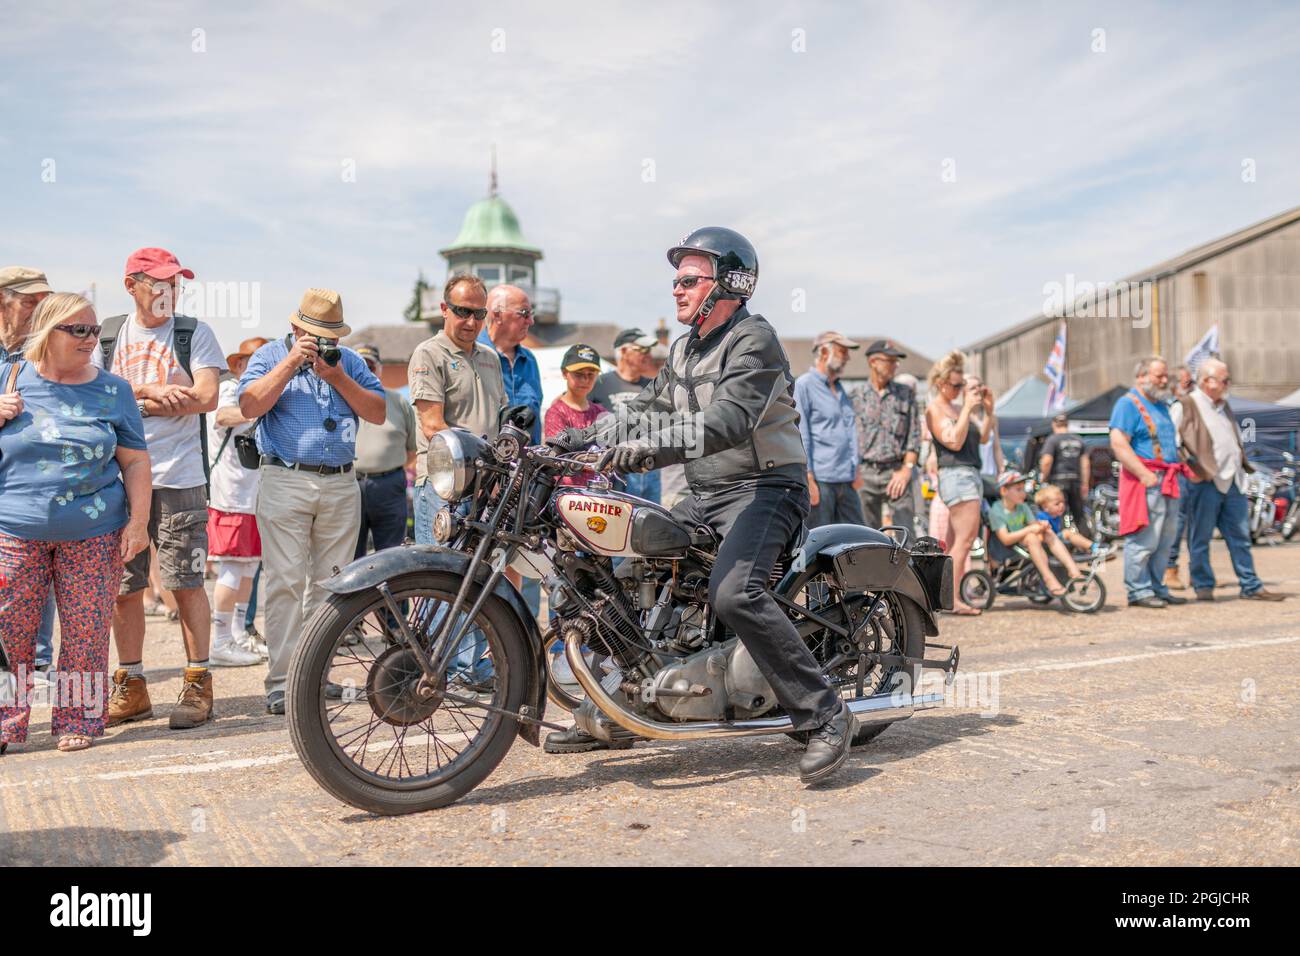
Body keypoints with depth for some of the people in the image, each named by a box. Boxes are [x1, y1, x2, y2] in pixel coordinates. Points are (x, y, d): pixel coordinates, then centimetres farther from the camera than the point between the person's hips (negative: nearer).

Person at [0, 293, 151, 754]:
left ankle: (78, 720, 13)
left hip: (94, 532, 0)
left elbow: (135, 461, 6)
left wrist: (138, 520, -2)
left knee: (86, 630, 0)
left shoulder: (112, 390, 6)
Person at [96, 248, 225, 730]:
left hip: (179, 477, -3)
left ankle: (198, 685, 7)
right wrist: (148, 390, -12)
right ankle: (131, 687, 19)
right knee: (123, 586, 7)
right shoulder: (107, 335, 12)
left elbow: (205, 397, -9)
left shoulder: (194, 333, 4)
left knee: (186, 582, -2)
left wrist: (132, 402, -7)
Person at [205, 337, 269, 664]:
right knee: (233, 568, -10)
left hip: (254, 493, 9)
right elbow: (222, 415, -29)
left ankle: (239, 634, 20)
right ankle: (220, 641, -5)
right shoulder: (230, 389, -5)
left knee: (249, 565, 12)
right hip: (230, 493, -9)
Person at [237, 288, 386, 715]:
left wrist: (338, 377, -4)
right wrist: (291, 363, -10)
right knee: (285, 582, -8)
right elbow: (250, 406, -8)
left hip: (341, 485, 4)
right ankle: (280, 682, -4)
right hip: (285, 483, -3)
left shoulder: (349, 360, 17)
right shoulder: (271, 355, 9)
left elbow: (378, 412, 6)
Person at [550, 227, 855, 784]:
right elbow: (648, 408, 20)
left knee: (734, 593, -32)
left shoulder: (753, 339, -13)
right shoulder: (685, 350, 18)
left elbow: (730, 419, -28)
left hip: (765, 488, -9)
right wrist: (581, 438, 7)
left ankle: (825, 717, -23)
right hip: (706, 497, 9)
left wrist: (656, 447, -41)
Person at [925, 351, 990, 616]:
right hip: (955, 473, -9)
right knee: (966, 537, -15)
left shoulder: (958, 407, 19)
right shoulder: (935, 408, -5)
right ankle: (952, 598, -16)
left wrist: (988, 411, 3)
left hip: (971, 473, 9)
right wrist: (968, 409, -16)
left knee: (954, 541, 9)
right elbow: (954, 441, -17)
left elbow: (983, 437, 15)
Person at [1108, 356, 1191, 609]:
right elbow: (1118, 443, -17)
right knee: (1144, 539, -9)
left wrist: (1182, 466, 17)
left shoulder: (1162, 405, 22)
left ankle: (1157, 588, 20)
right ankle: (1138, 591, -3)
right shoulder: (1128, 404, -7)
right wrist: (1144, 474, -22)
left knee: (1164, 540, 12)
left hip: (1168, 481, 9)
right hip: (1145, 481, -9)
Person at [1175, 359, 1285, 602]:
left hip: (1232, 482, 8)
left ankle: (1251, 587, 13)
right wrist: (1190, 468, -13)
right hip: (1204, 482, -7)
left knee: (1241, 536, 9)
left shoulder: (1224, 406, 19)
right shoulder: (1185, 406, -7)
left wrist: (1241, 462, 18)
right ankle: (1203, 586, 10)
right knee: (1200, 538, 1)